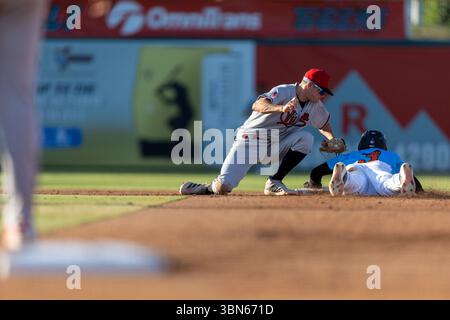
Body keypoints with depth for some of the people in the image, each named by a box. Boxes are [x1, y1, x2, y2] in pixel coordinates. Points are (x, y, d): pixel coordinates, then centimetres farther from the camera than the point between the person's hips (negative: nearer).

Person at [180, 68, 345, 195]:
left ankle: (274, 184, -11)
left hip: (276, 145, 6)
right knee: (223, 186, -22)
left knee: (306, 138, -20)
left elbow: (324, 123, 23)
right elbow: (257, 105, -39)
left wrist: (332, 139, 3)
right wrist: (281, 108, -56)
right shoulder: (284, 92, -21)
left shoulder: (315, 105, 1)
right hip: (250, 140, -6)